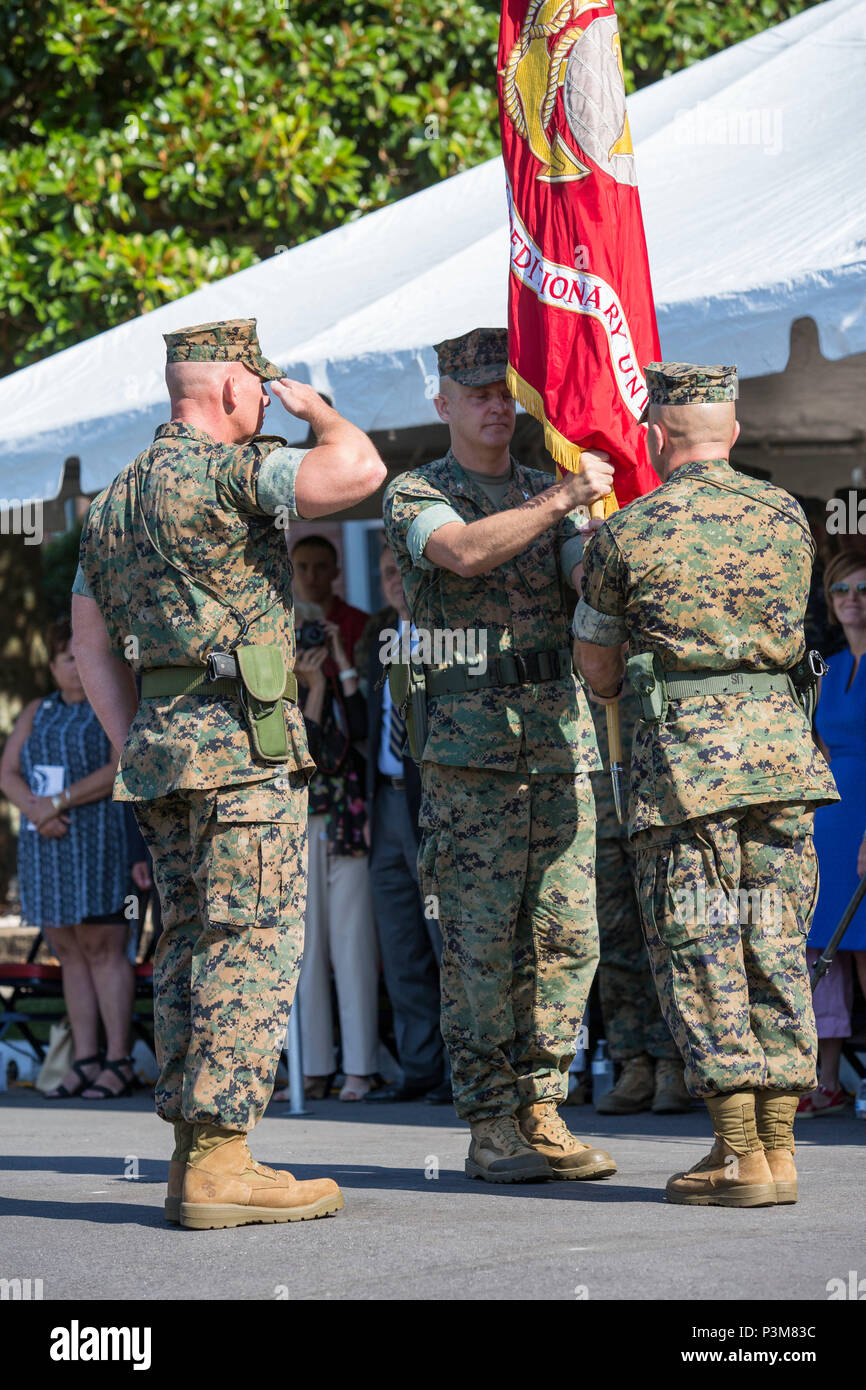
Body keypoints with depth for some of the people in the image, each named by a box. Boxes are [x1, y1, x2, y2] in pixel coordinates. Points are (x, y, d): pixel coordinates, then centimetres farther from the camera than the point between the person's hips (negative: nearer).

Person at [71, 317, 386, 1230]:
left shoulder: (115, 499, 18)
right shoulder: (229, 470, -9)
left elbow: (90, 646, 19)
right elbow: (358, 471, -20)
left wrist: (135, 751, 17)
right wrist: (315, 408, 0)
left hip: (159, 746, 9)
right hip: (243, 743, -9)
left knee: (191, 947, 11)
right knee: (253, 946, -8)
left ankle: (192, 1156, 11)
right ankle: (219, 1163, -13)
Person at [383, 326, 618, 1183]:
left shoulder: (551, 494, 17)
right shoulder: (416, 495, 3)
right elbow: (465, 551, -19)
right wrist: (560, 499, -28)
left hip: (561, 741, 5)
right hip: (469, 748, -4)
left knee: (566, 933, 2)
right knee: (481, 941, -4)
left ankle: (541, 1114, 10)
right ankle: (490, 1126, 2)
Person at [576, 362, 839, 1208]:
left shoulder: (626, 534, -2)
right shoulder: (787, 517, 9)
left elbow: (596, 669, 7)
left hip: (683, 748, -4)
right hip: (780, 735, 4)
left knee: (699, 952, -1)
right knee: (776, 946, 9)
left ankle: (740, 1156, -4)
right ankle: (777, 1145, 8)